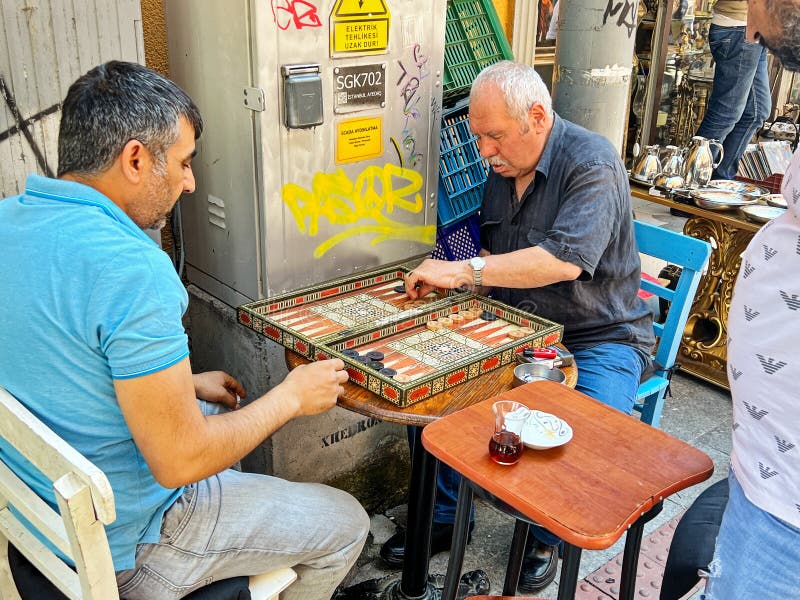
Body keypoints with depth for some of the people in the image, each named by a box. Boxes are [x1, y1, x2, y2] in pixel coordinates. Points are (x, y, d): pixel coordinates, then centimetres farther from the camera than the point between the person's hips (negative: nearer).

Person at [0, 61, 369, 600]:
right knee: (346, 522, 8)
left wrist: (183, 385, 12)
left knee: (219, 414, 32)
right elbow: (179, 461, -28)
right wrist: (291, 397, -13)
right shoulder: (131, 270, -32)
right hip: (122, 547, -9)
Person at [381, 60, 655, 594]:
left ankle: (546, 537, 3)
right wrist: (448, 282, -4)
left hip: (600, 336, -6)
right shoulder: (502, 169, 8)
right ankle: (443, 516, 8)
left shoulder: (591, 163, -18)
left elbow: (564, 260, -33)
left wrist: (464, 269, -29)